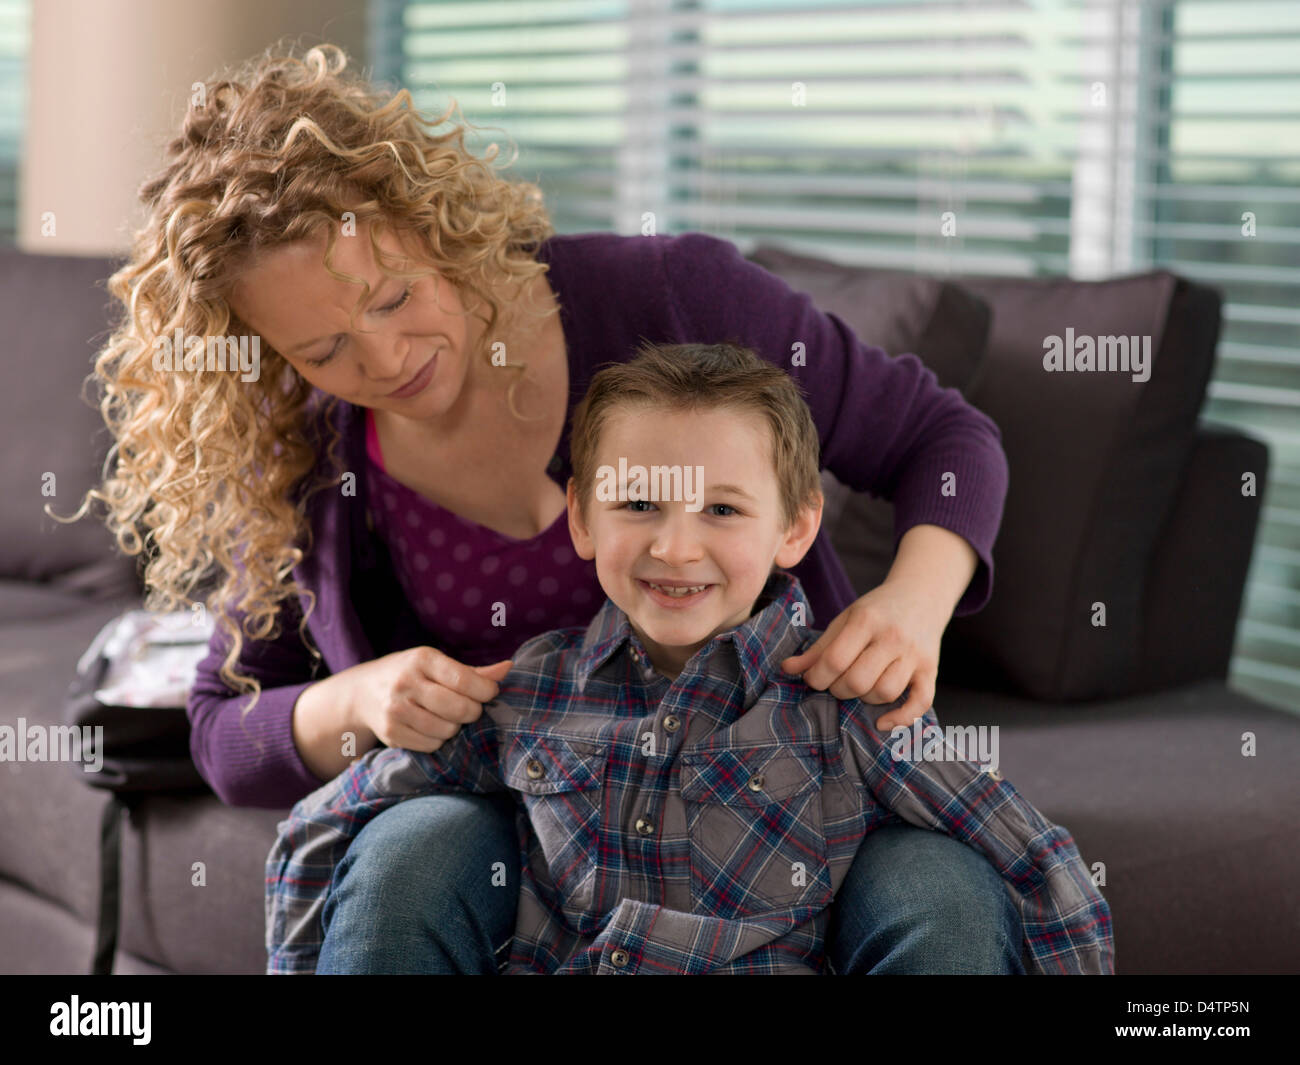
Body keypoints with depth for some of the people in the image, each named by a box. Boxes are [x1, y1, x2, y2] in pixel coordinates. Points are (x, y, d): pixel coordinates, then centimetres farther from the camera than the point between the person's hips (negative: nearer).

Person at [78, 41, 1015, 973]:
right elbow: (226, 734, 8)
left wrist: (914, 603, -23)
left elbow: (946, 439, -2)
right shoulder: (304, 464, -3)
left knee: (944, 904, -32)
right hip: (504, 818, 2)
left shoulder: (667, 300, -12)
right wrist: (354, 707, -15)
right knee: (406, 867, -33)